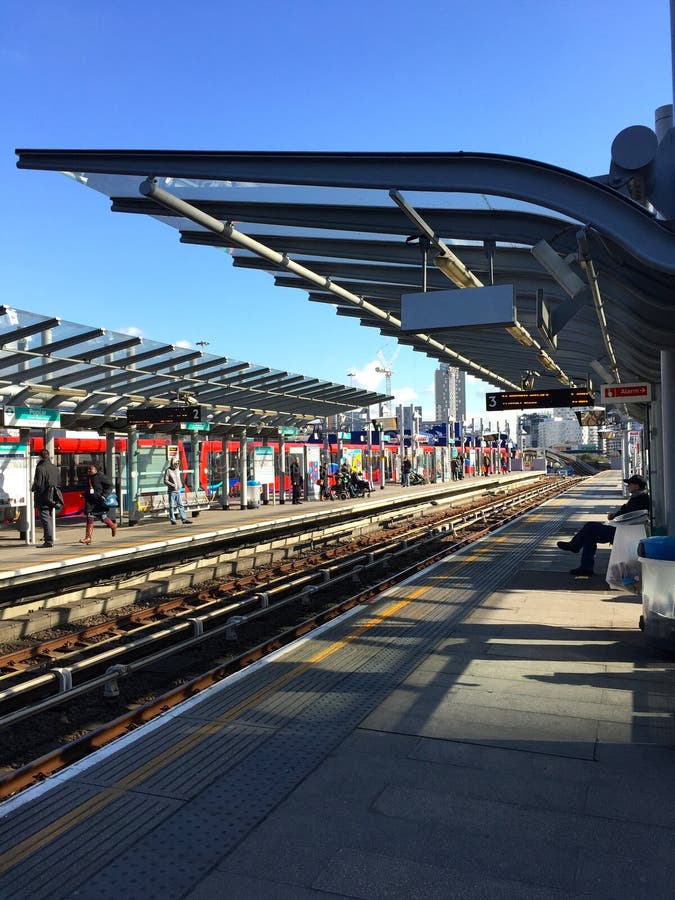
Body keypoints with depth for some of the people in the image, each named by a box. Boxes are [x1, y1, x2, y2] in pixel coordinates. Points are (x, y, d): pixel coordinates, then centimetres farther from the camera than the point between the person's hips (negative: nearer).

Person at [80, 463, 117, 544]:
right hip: (91, 502, 6)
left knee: (103, 517, 2)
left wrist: (104, 495, -16)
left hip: (100, 502, -6)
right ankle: (88, 537, -5)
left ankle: (113, 526, 33)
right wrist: (85, 495, 14)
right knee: (90, 518, -4)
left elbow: (110, 485, -9)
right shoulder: (87, 478, 13)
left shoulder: (101, 476, -10)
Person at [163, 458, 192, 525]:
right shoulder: (168, 470, -7)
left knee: (181, 505, 3)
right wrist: (173, 485, -21)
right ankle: (172, 520, 9)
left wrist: (181, 485, 12)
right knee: (172, 506, 2)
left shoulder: (177, 470, 12)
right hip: (172, 491, -5)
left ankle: (184, 519, 1)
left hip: (179, 491, 6)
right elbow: (165, 481, -11)